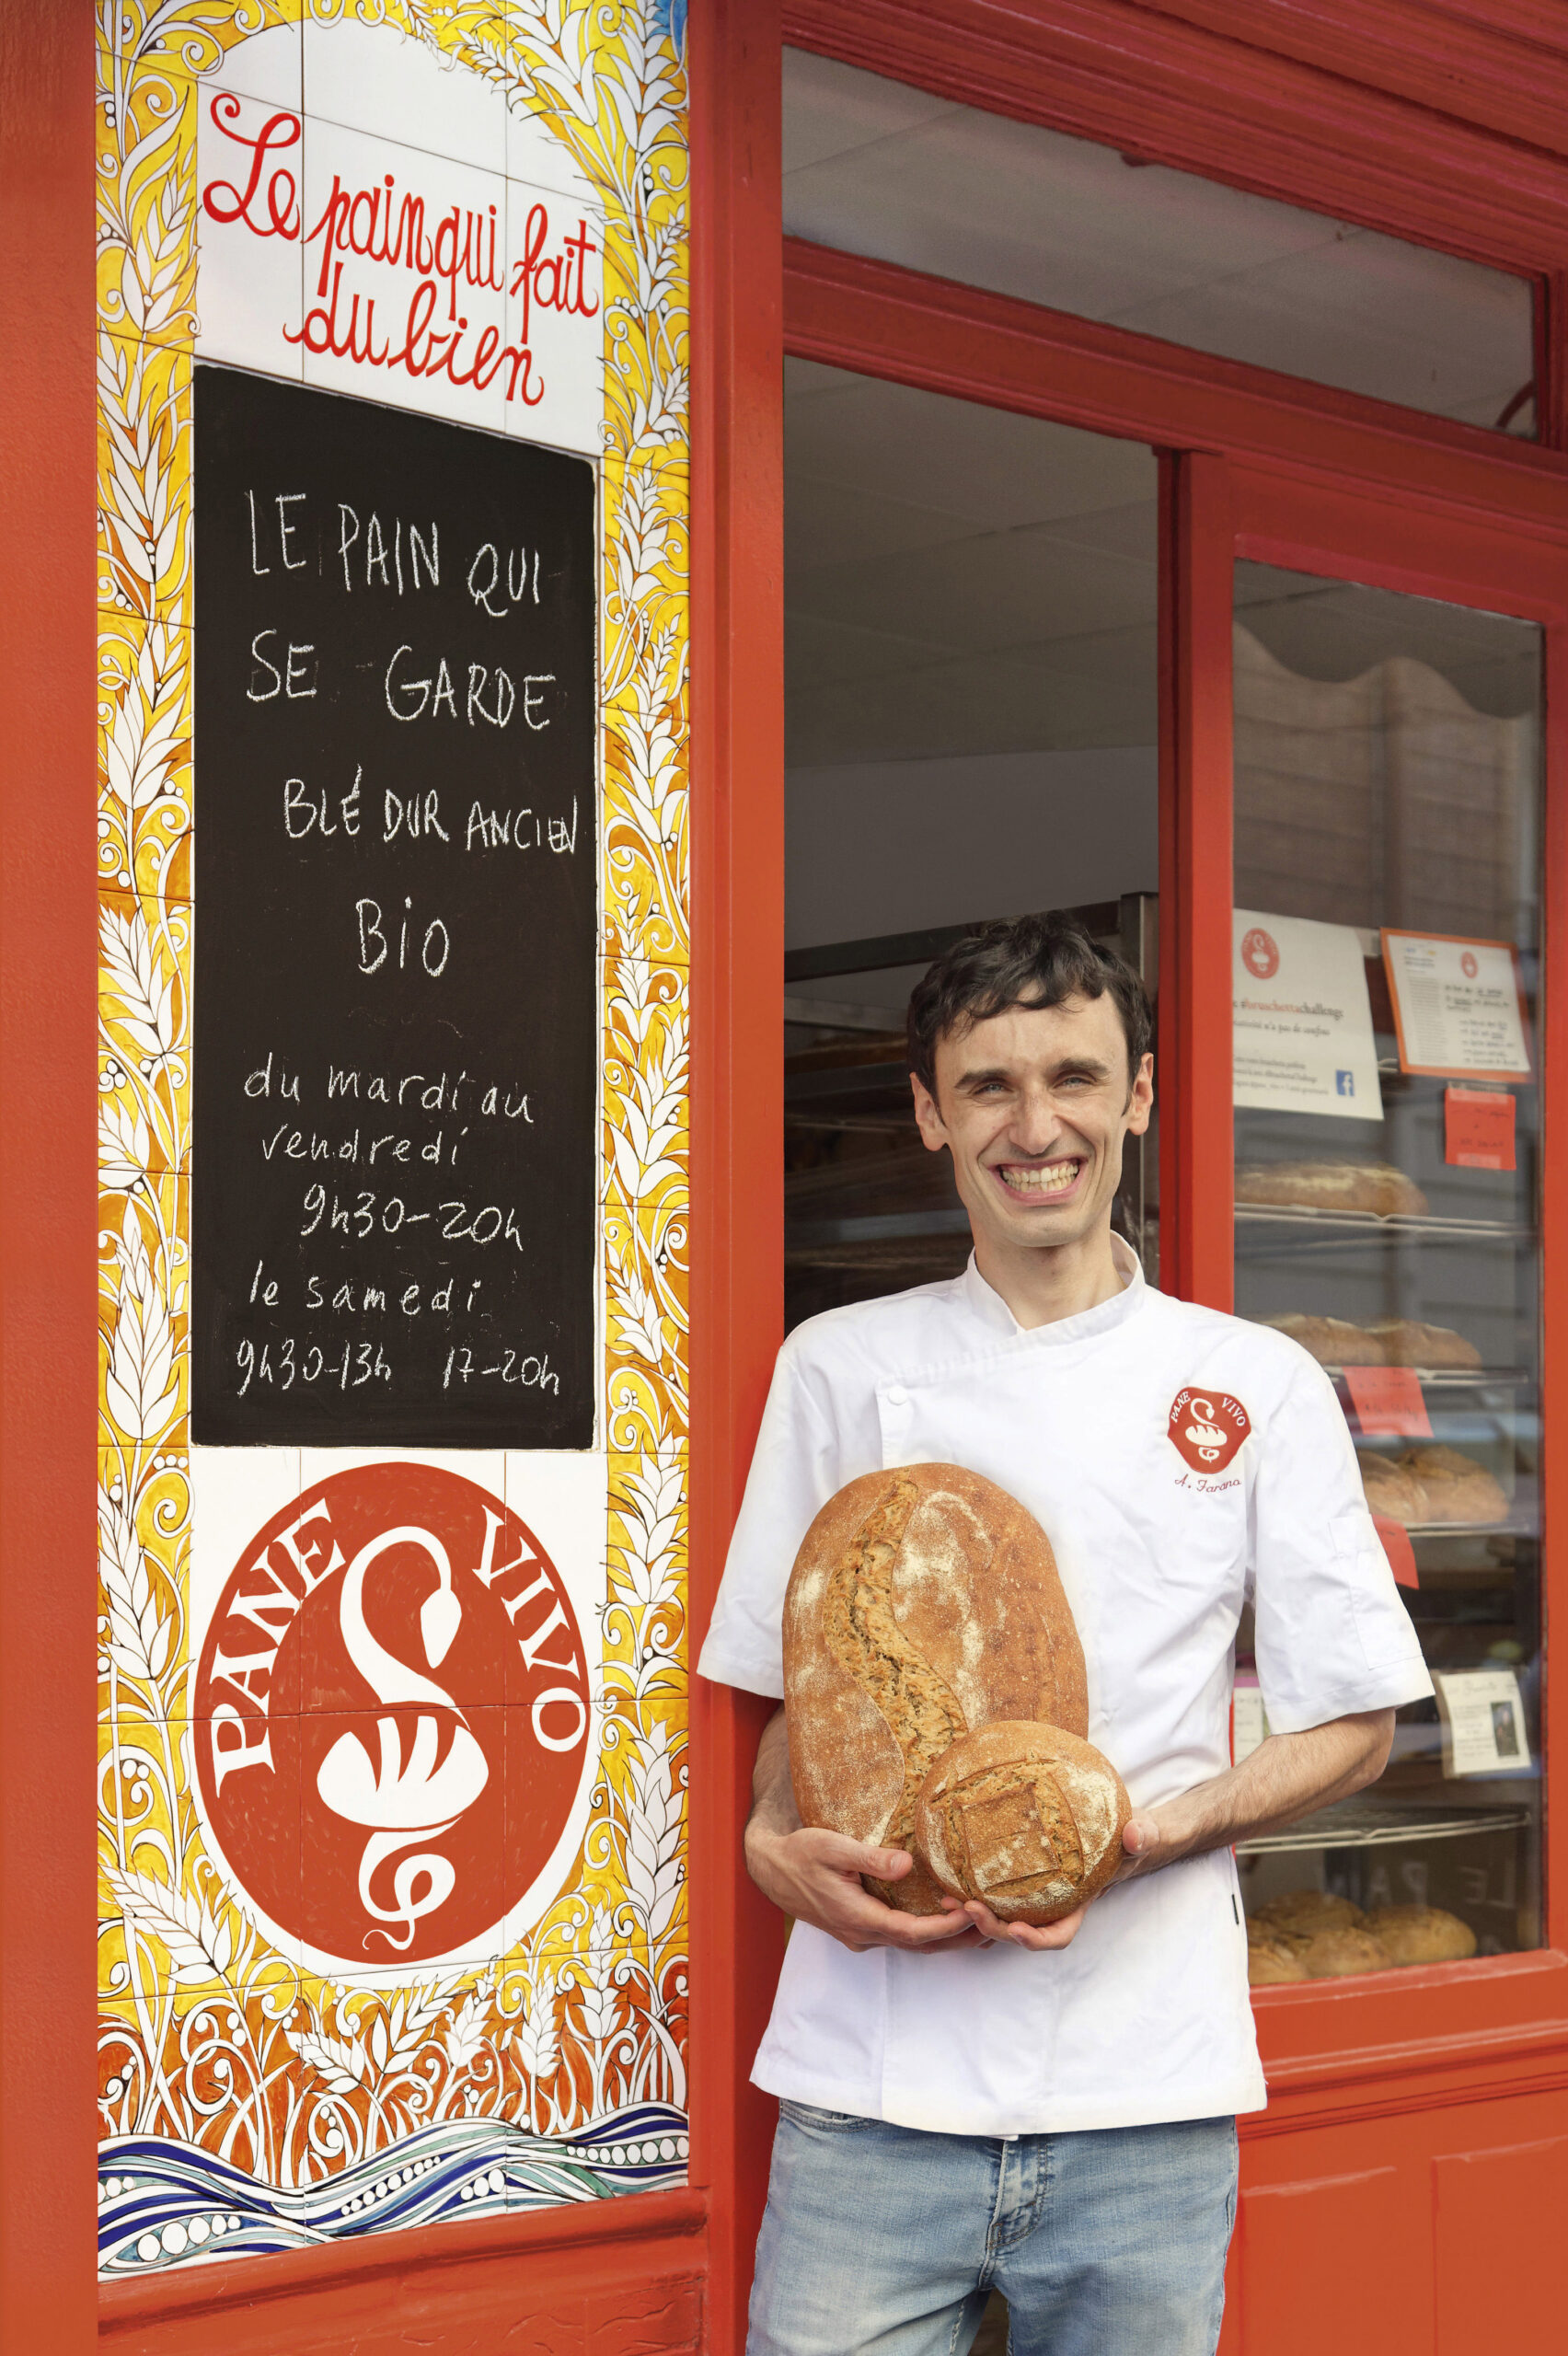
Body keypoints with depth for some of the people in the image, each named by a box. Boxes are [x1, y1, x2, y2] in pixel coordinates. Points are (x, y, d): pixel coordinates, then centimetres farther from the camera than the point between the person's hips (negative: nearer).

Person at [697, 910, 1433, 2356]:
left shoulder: (1259, 1389, 6)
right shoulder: (841, 1368, 10)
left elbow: (1352, 1728, 8)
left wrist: (1146, 1833, -10)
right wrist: (779, 1845, -8)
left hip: (1145, 2093, 0)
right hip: (874, 2082, 0)